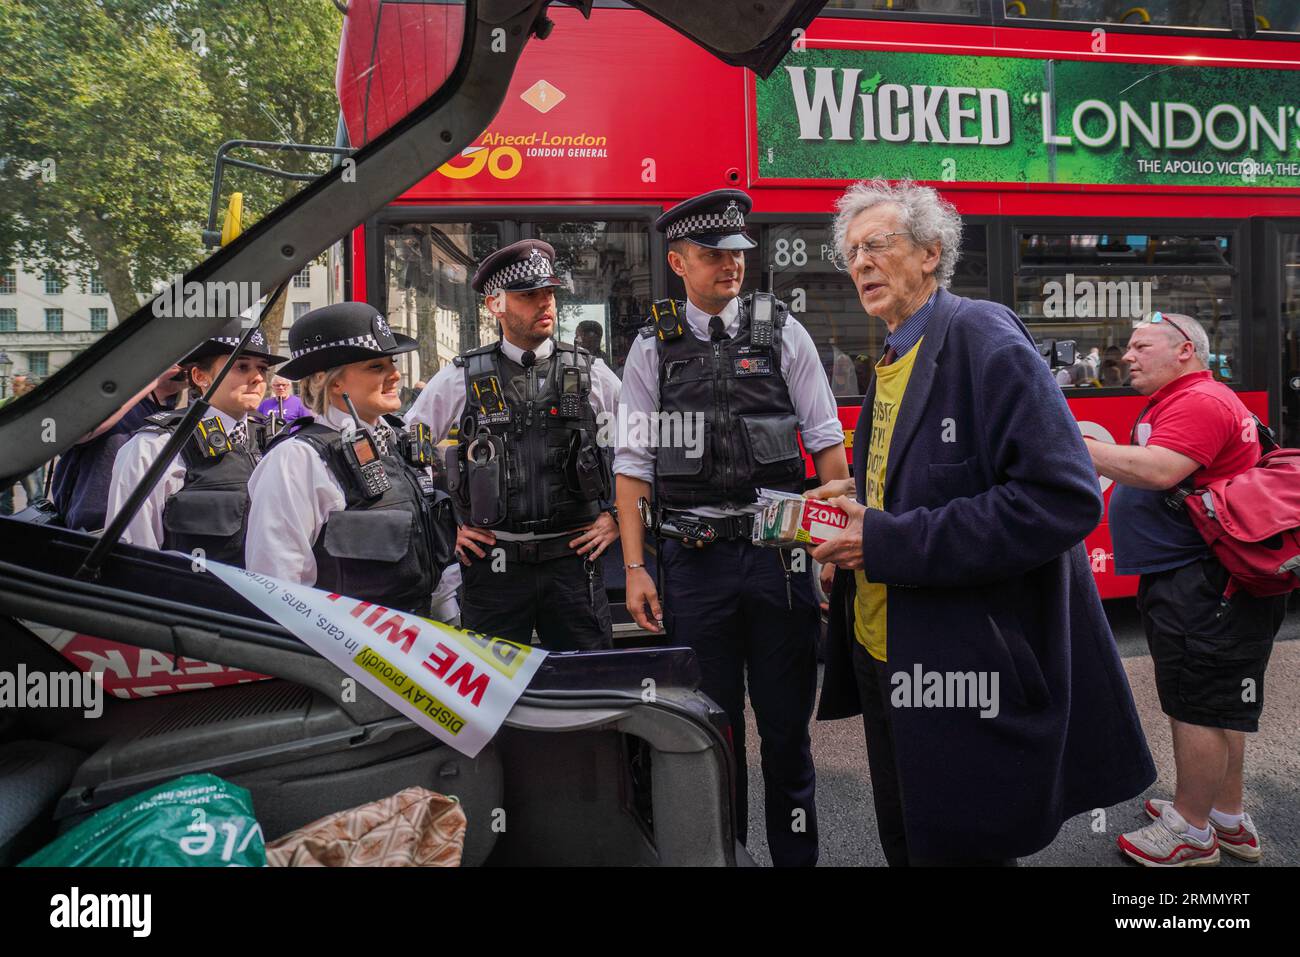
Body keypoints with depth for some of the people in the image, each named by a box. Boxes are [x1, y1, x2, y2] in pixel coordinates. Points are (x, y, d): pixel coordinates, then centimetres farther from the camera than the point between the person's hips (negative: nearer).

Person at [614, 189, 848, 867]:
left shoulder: (781, 332, 4)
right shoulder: (653, 348, 5)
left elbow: (826, 441, 5)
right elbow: (633, 464, 4)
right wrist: (634, 568, -2)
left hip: (778, 551, 0)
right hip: (693, 559, 0)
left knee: (786, 726, 11)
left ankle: (796, 853, 30)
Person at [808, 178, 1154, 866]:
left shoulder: (982, 338, -15)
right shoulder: (890, 362, 12)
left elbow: (1064, 498, -24)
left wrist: (889, 543, -24)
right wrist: (857, 501, 1)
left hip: (968, 676, -8)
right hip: (884, 658, 8)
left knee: (959, 850, 8)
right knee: (903, 846, 21)